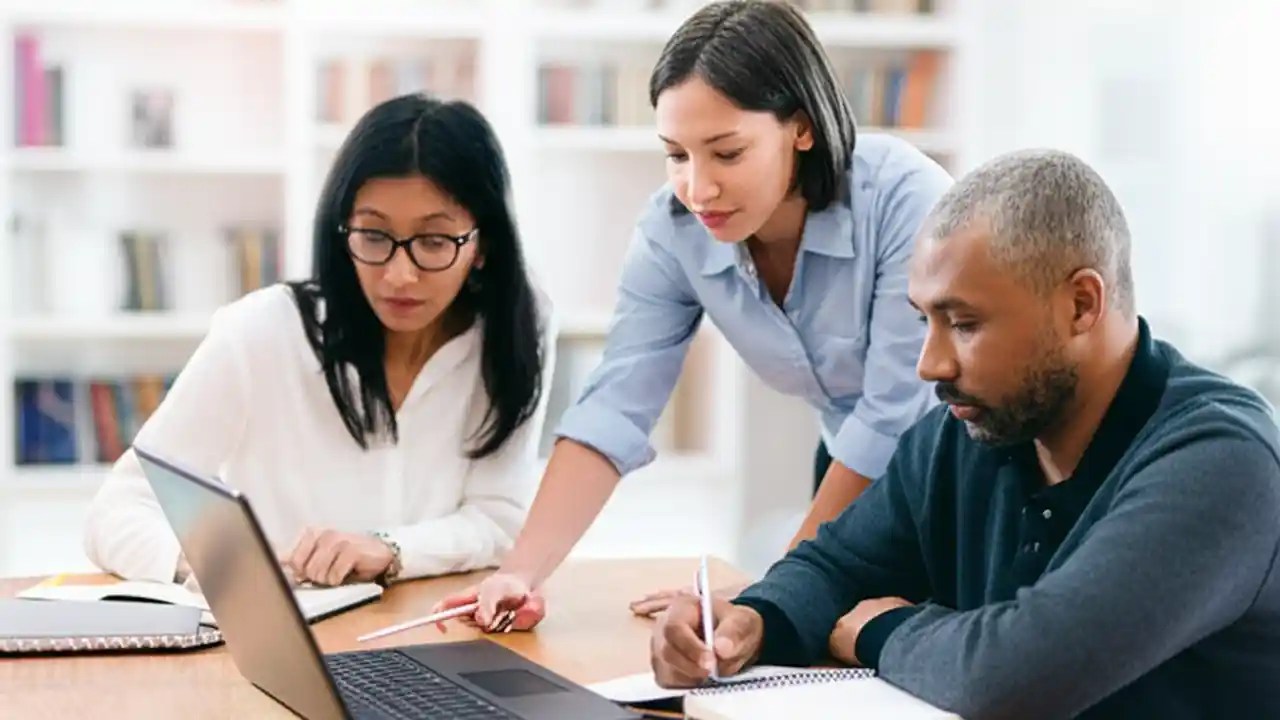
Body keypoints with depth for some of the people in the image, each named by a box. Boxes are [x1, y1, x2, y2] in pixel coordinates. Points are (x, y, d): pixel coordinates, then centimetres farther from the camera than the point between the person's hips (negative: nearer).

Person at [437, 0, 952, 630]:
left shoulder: (905, 200, -30)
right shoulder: (672, 229, -17)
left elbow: (893, 415, -27)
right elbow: (614, 408, -19)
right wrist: (521, 571, -31)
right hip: (857, 479, 4)